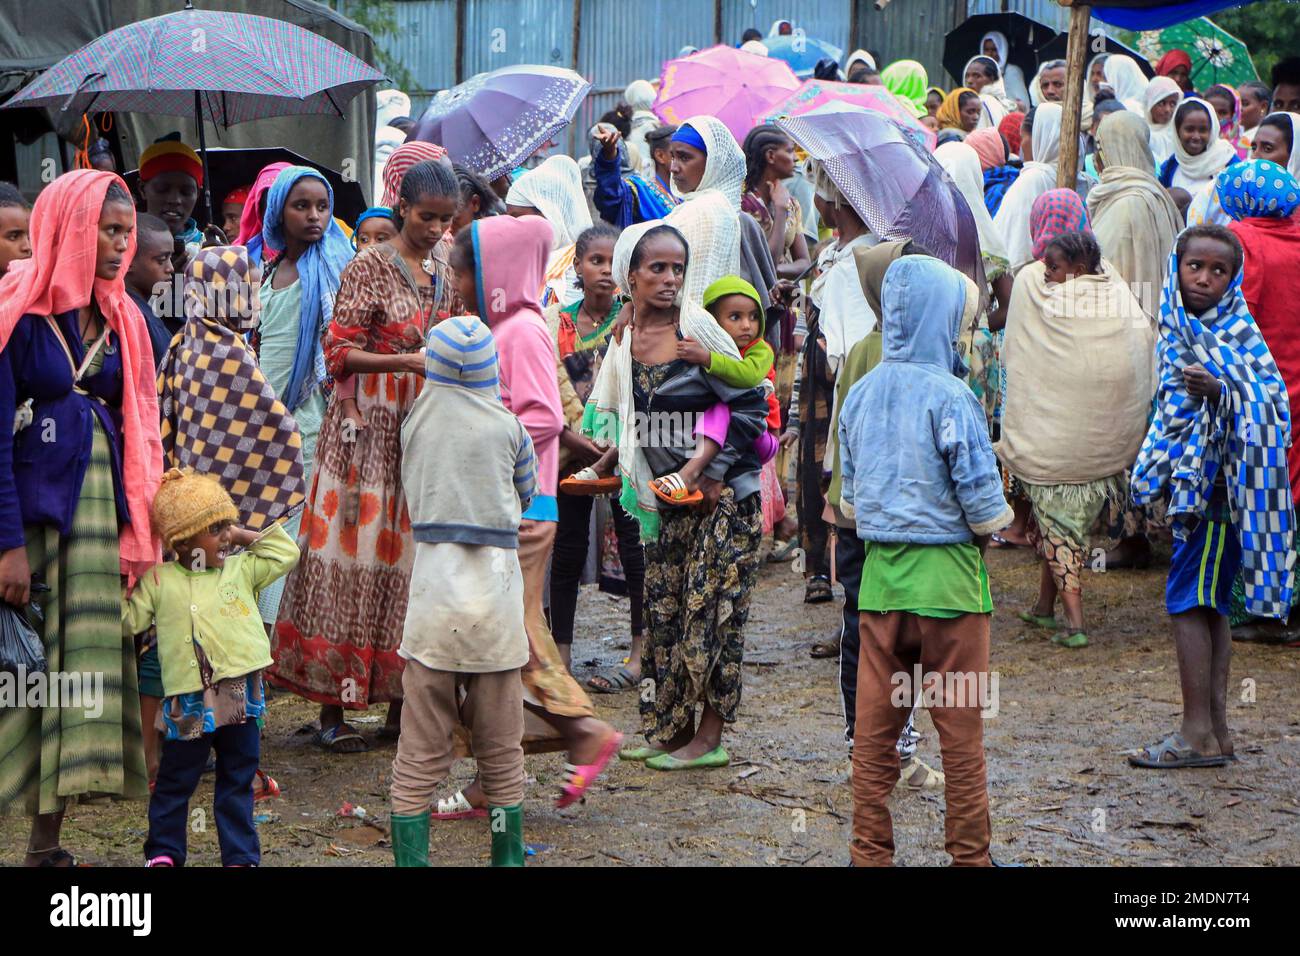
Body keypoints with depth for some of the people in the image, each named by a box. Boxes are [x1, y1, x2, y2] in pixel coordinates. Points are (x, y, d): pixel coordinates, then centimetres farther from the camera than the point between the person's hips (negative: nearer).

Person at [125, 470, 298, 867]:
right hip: (189, 702, -2)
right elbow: (128, 620, 4)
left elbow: (286, 554, 9)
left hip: (240, 697, 2)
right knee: (175, 782, 8)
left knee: (238, 781, 10)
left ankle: (240, 855, 17)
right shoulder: (159, 581, 1)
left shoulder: (241, 569, 7)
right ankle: (163, 852, 20)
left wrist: (245, 536, 5)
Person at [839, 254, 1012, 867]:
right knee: (960, 729, 4)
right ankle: (969, 854, 11)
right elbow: (981, 494, -13)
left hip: (880, 574, 5)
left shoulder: (859, 395, 4)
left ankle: (869, 852, 13)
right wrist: (993, 525, 7)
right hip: (947, 573, -5)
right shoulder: (949, 395, -14)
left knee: (875, 727, 9)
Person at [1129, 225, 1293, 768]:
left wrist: (1220, 390, -34)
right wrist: (1160, 474, 20)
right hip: (1193, 480, 8)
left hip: (1223, 479, -8)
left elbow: (1271, 401, -20)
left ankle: (1198, 734, -6)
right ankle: (1217, 728, 14)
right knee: (1209, 606, 10)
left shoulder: (1239, 334, -12)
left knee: (1188, 601, -9)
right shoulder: (1181, 329, 11)